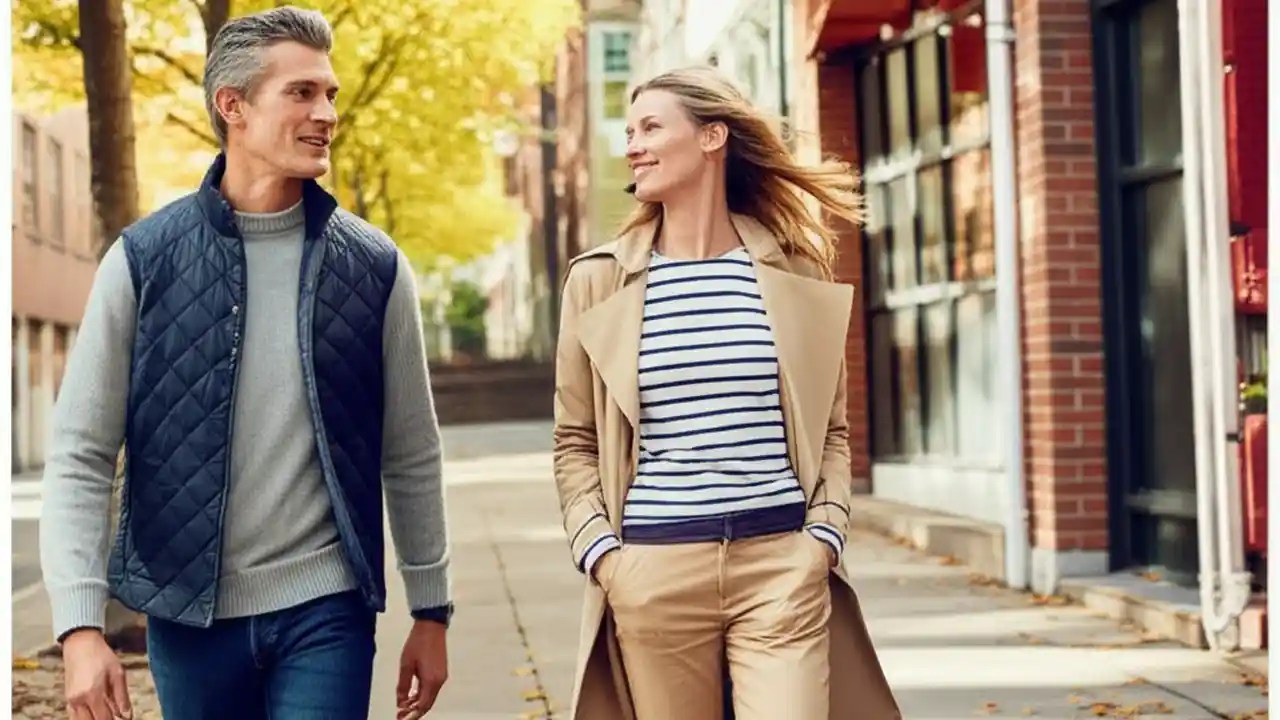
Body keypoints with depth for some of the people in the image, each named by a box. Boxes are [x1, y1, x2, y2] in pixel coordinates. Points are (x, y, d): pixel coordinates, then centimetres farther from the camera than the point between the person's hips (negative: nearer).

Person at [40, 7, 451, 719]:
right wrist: (81, 625, -13)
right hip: (188, 611, 0)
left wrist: (431, 612, 7)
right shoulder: (143, 259, -3)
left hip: (325, 609, 0)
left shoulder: (375, 267, 0)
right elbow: (82, 457, -4)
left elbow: (411, 456, 6)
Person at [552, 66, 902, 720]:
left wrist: (823, 535, -1)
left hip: (783, 565, 0)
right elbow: (575, 442, 8)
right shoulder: (598, 280, 6)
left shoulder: (797, 270, 7)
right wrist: (599, 551, -5)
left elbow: (831, 429, 12)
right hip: (653, 570, 0)